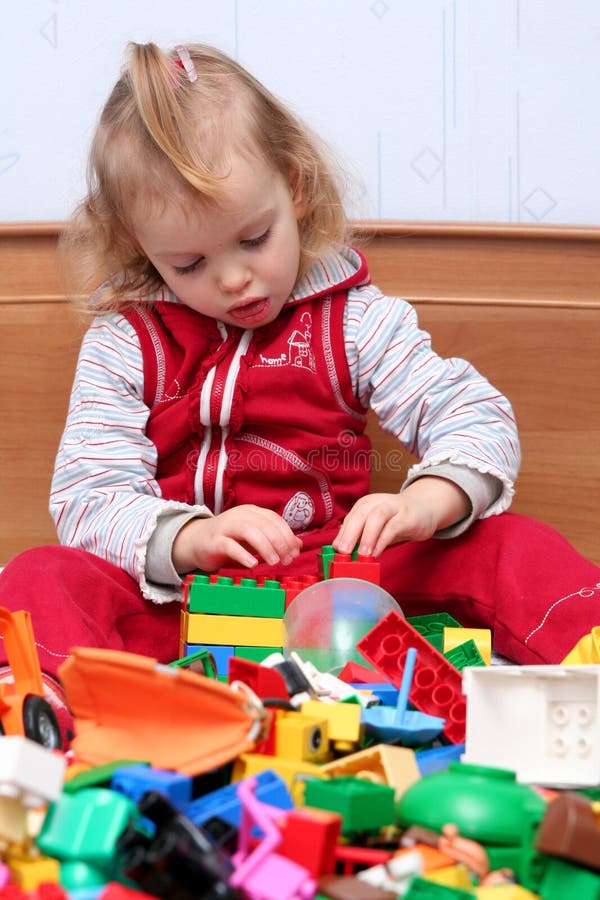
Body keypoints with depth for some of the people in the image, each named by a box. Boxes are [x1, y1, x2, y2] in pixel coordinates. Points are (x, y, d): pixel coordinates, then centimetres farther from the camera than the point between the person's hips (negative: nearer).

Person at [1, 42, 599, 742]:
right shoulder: (124, 343, 2)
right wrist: (188, 538, -26)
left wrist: (425, 502, -26)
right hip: (174, 600, 0)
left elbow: (473, 416, -2)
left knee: (505, 545, -20)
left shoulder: (354, 321, 3)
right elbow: (87, 498, -5)